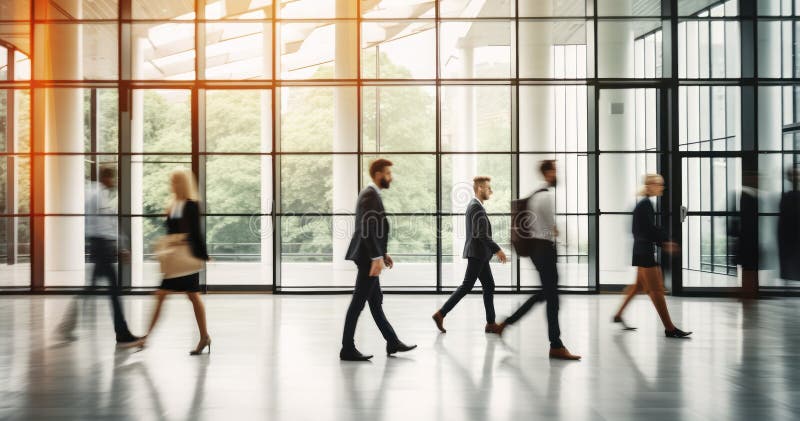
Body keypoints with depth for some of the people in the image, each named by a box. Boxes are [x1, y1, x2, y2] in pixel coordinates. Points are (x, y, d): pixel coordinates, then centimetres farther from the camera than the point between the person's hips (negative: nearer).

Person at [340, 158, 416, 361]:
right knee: (358, 303, -5)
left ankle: (392, 343, 22)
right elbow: (367, 230, -25)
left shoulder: (370, 194, 16)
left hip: (368, 256, 11)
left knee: (376, 301, 14)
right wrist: (377, 258, -27)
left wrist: (383, 253, 22)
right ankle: (348, 349, 2)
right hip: (368, 258, -11)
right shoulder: (370, 195, -16)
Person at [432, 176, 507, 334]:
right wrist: (498, 249, -18)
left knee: (489, 286, 9)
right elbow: (482, 235, -23)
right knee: (466, 286, -7)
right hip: (477, 254, -10)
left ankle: (491, 323, 11)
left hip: (479, 254, 10)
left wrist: (494, 250, 22)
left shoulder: (474, 205, 16)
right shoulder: (477, 207, -16)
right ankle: (441, 314, -3)